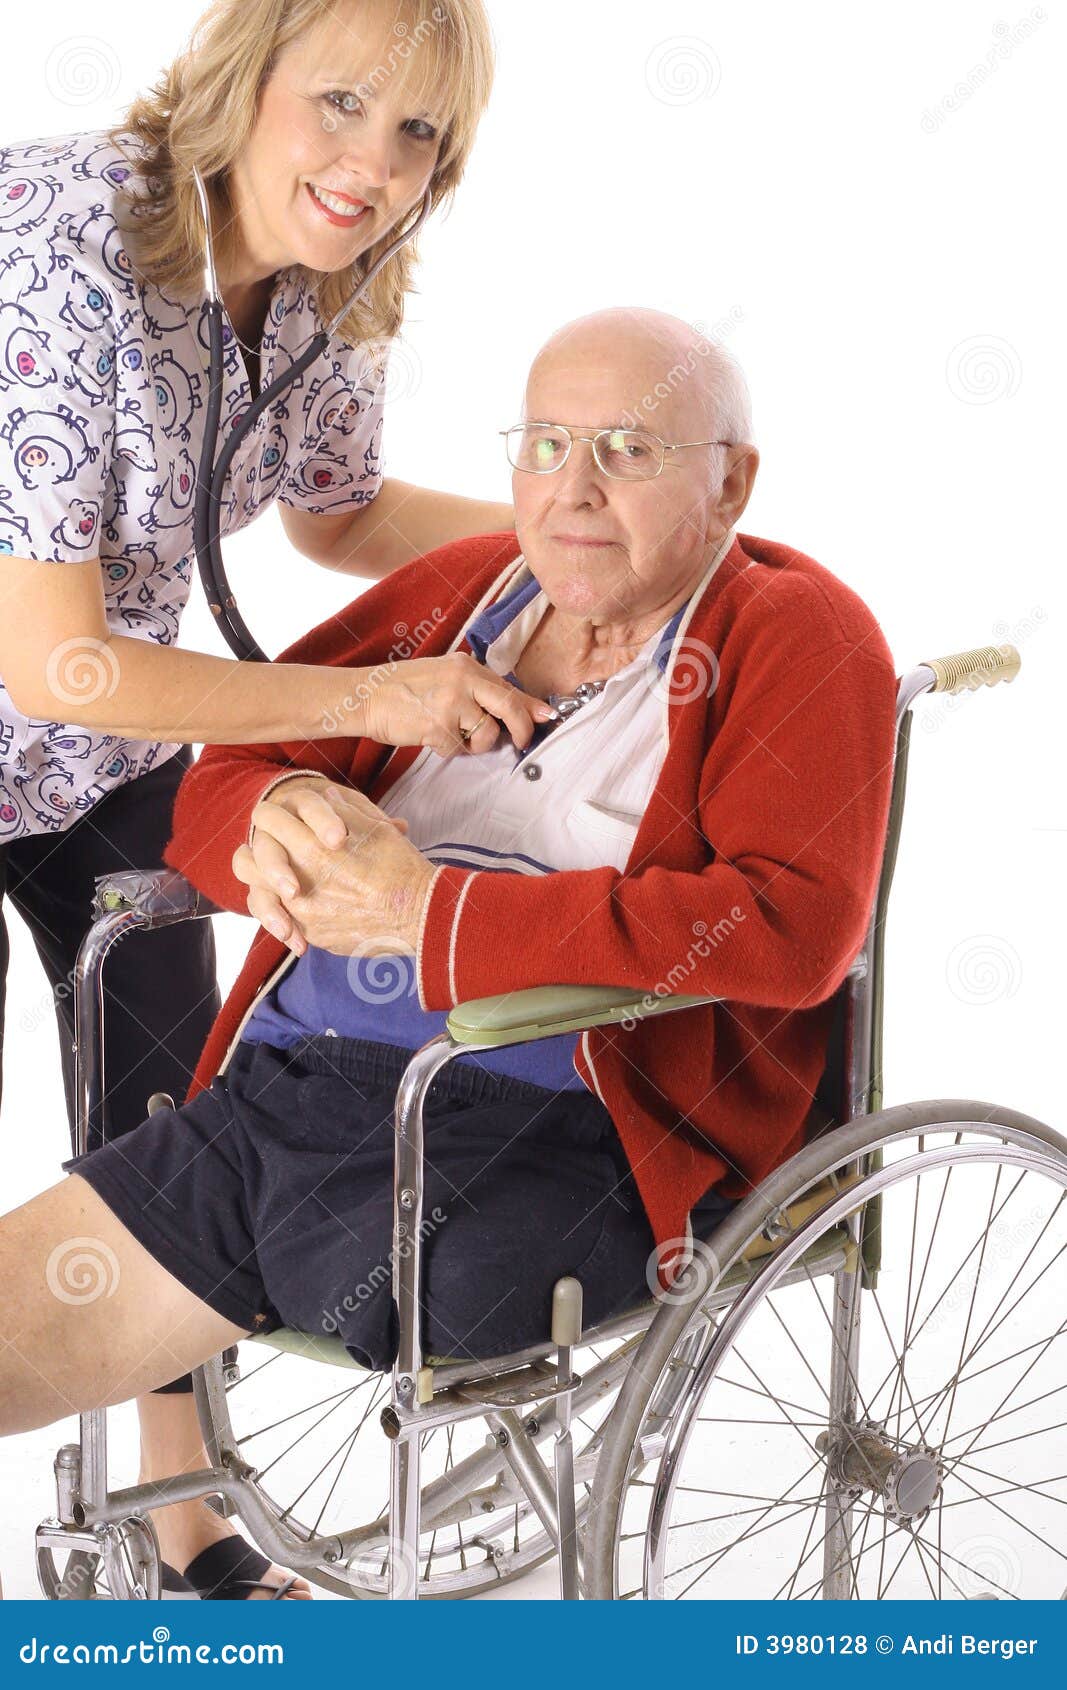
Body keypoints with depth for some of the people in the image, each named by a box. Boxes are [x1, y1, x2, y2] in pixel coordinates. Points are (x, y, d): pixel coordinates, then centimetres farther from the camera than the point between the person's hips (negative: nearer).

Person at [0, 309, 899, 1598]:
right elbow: (214, 782, 20)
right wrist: (274, 815, -8)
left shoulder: (795, 633, 0)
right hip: (276, 1089, 6)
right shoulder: (461, 589, 17)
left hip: (543, 1139, -6)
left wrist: (440, 913, -18)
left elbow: (793, 924, -17)